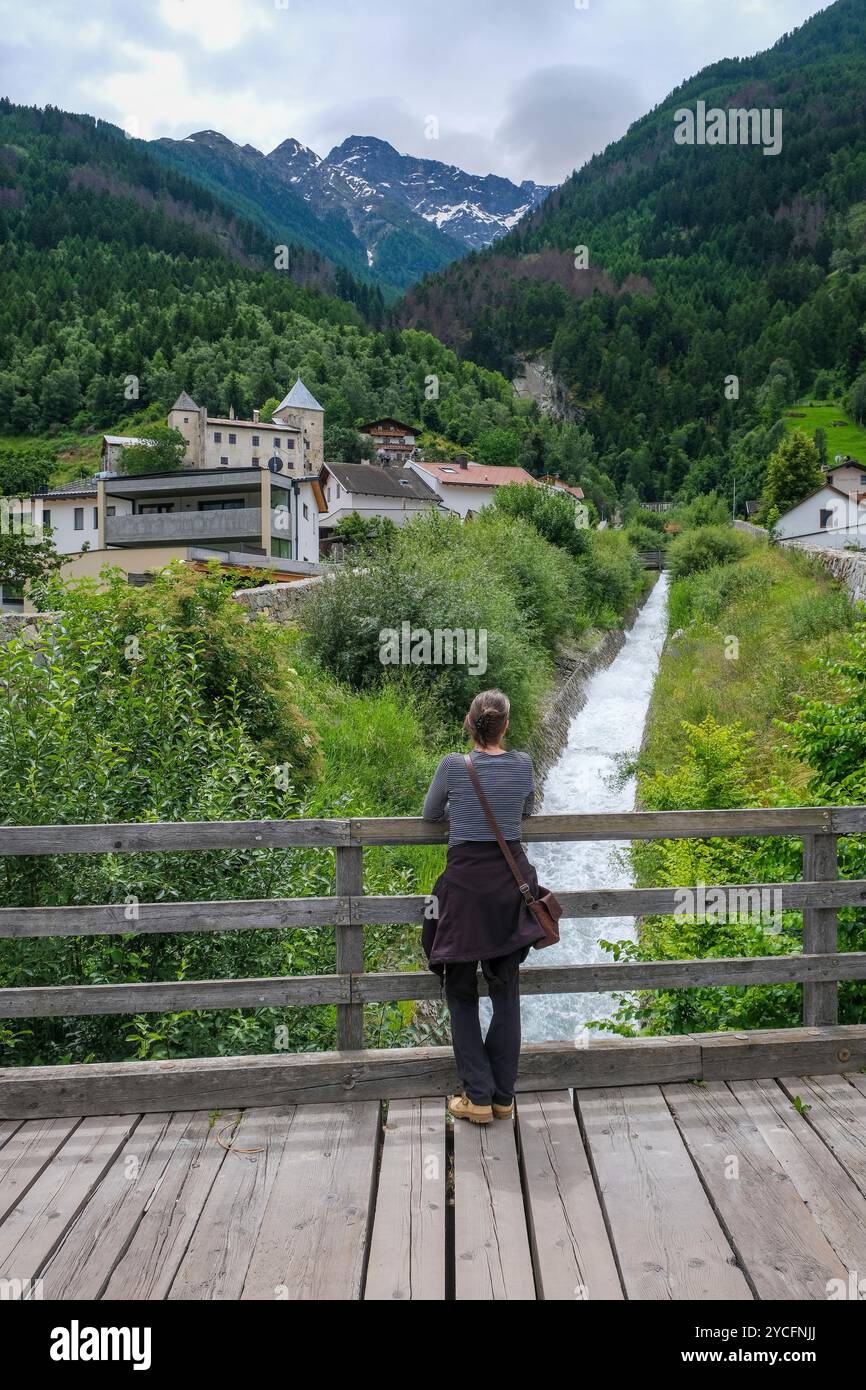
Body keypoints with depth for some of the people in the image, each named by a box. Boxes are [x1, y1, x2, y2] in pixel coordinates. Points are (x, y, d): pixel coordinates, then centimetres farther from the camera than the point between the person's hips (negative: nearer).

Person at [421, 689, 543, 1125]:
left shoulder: (453, 766, -10)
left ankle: (478, 1097, 9)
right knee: (505, 993, 13)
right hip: (510, 880, 3)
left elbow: (430, 814, 8)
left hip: (465, 884, -3)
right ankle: (503, 1096, 19)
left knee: (461, 993, 10)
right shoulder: (523, 765, -1)